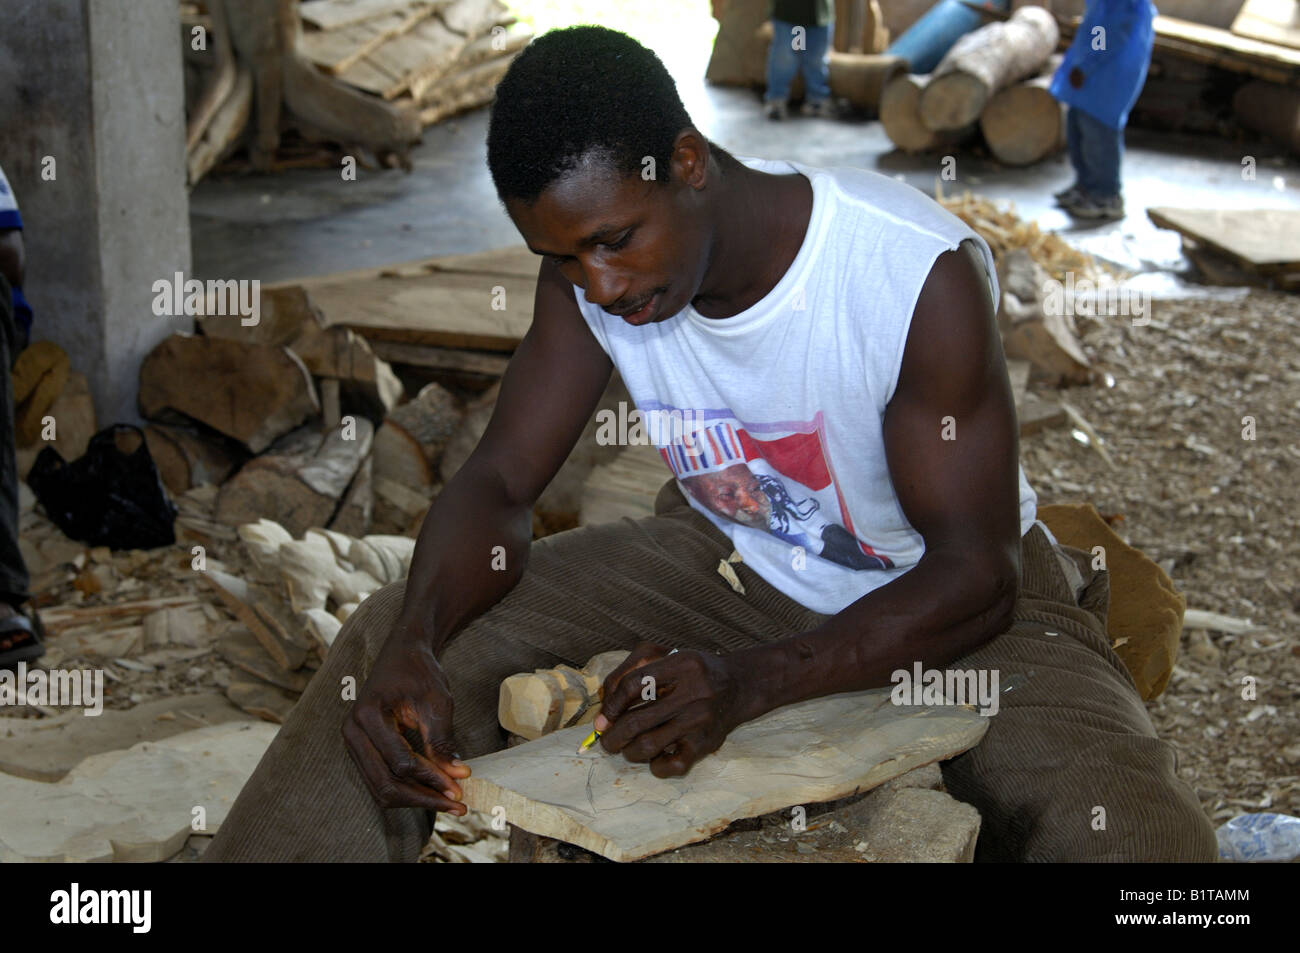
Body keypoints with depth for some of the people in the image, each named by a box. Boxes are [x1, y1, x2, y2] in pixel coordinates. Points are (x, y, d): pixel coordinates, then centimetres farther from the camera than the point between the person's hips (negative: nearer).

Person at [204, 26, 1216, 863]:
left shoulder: (923, 275, -30)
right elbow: (499, 484, -9)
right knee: (391, 643, -11)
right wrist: (412, 648, -31)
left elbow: (975, 573, -26)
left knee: (1138, 835, -31)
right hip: (728, 560, 4)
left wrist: (750, 681, -40)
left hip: (947, 600, -3)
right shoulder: (589, 271, -14)